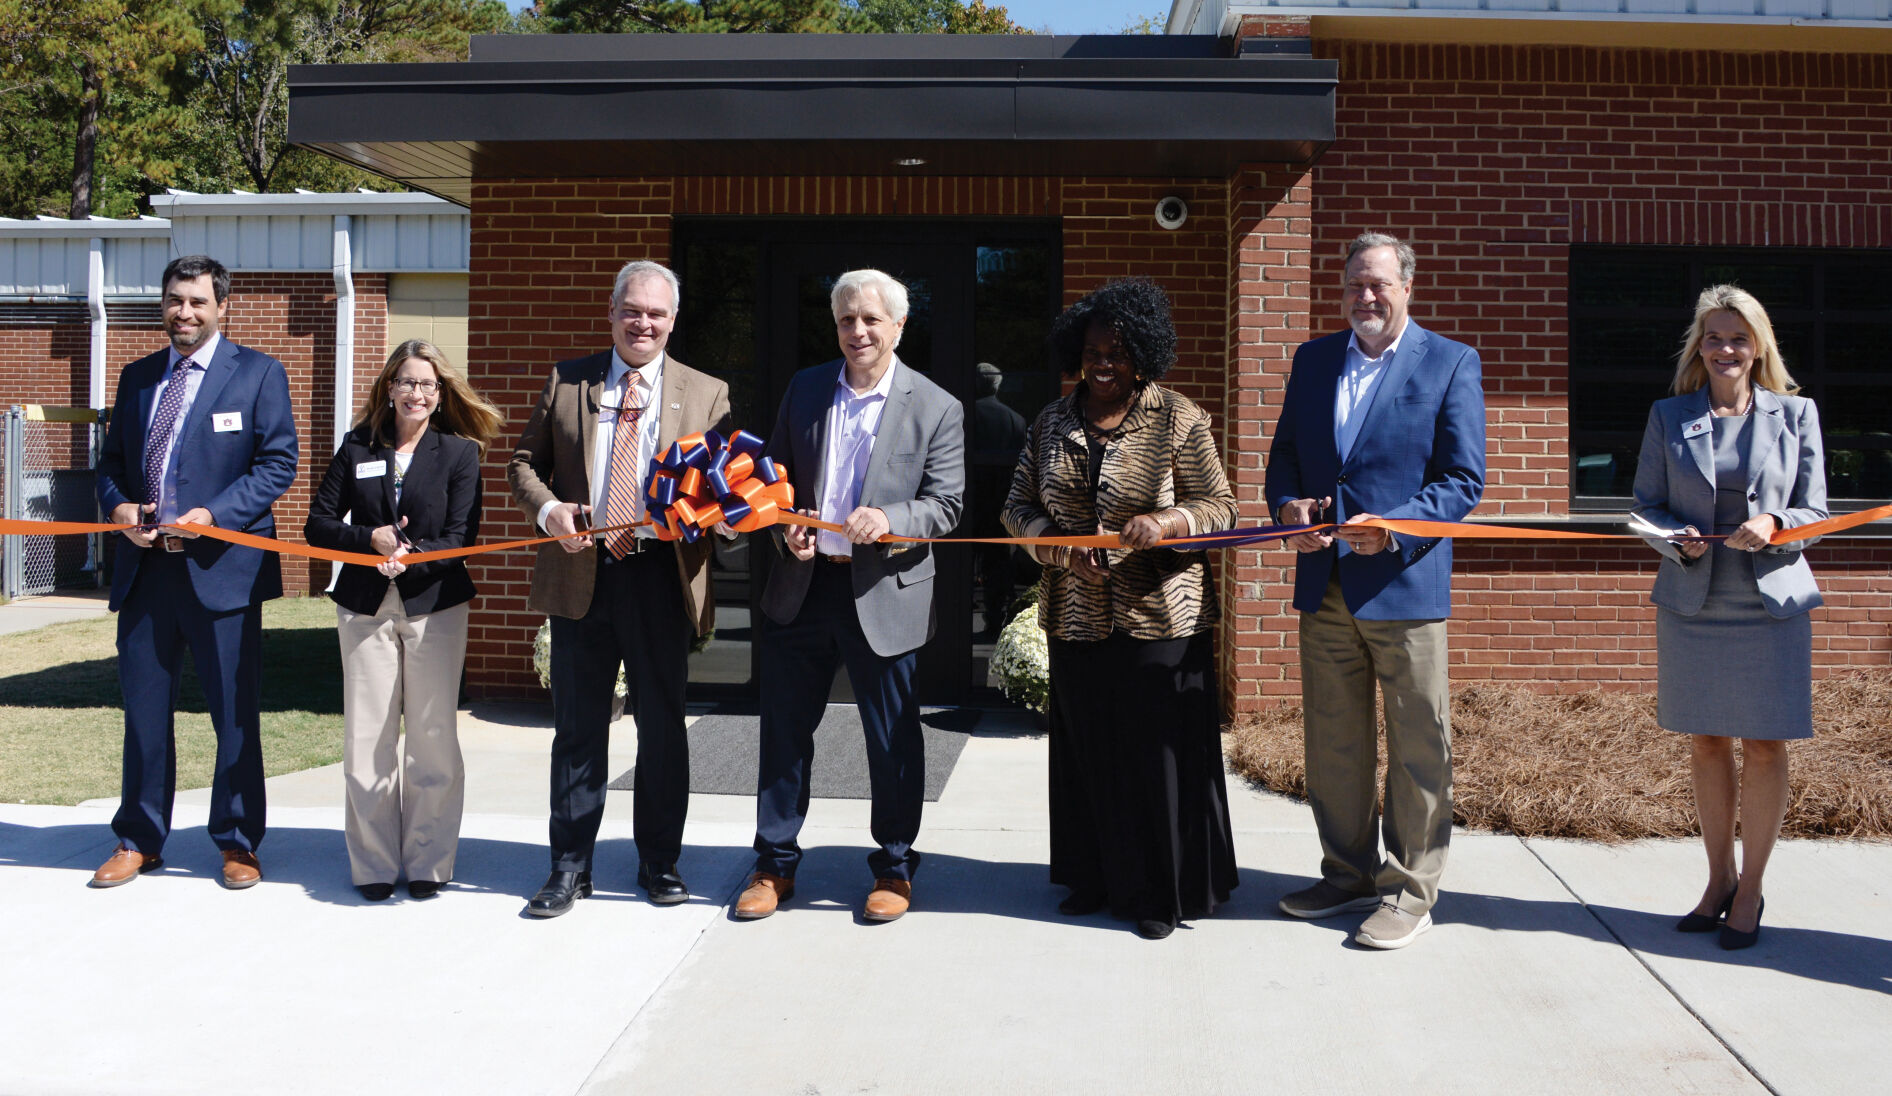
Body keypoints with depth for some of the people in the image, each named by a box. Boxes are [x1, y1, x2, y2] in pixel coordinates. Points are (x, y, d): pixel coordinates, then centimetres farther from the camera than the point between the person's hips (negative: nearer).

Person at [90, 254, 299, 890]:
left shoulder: (258, 374, 1)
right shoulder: (138, 377, 16)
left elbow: (277, 462, -5)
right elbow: (112, 460, 18)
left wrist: (214, 515, -17)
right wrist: (118, 506, -4)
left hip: (222, 567, -4)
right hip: (144, 566, 5)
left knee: (235, 712, 3)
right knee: (144, 708, 11)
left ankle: (238, 843, 16)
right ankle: (139, 841, 24)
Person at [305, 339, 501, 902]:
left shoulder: (459, 453, 3)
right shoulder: (357, 448, 9)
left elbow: (460, 538, -3)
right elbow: (318, 525, 7)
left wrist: (410, 555, -20)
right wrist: (371, 539, -10)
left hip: (435, 607, -2)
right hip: (365, 608, 2)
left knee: (432, 739, 0)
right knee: (367, 739, 1)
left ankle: (428, 863, 11)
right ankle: (374, 864, 11)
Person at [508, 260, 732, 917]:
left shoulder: (706, 393, 8)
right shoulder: (567, 381, 10)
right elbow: (526, 461, 12)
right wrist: (548, 507, -9)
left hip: (662, 576, -1)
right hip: (581, 574, 1)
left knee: (662, 723, 7)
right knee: (577, 726, 7)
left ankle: (660, 862, 22)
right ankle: (570, 865, 18)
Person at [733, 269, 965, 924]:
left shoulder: (937, 409, -3)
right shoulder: (804, 389, 8)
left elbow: (945, 505, -5)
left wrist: (889, 519, -23)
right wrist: (784, 527, -5)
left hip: (884, 592, -3)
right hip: (801, 585, 3)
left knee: (893, 738, 7)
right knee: (784, 728, 10)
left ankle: (894, 867, 24)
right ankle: (775, 864, 24)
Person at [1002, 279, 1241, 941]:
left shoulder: (1176, 418, -3)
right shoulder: (1052, 423, 8)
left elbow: (1218, 506, -4)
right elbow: (1019, 507, 9)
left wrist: (1166, 523, -24)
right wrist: (1061, 548, -10)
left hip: (1159, 616, -4)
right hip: (1077, 618, 4)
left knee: (1159, 750, 1)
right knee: (1088, 749, 11)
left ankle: (1162, 891, 14)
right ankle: (1097, 878, 26)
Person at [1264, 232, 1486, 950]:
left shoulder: (1450, 363, -2)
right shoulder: (1313, 359, 13)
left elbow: (1464, 480, -6)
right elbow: (1283, 455, 17)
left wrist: (1393, 528, -20)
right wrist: (1289, 506, -5)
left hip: (1406, 585, -5)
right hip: (1324, 588, 5)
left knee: (1417, 748, 4)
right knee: (1333, 744, 14)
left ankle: (1410, 892, 16)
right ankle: (1349, 874, 29)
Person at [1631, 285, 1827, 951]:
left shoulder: (1795, 414, 5)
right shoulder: (1669, 417, 7)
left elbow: (1814, 513, 4)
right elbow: (1646, 504, 7)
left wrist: (1773, 526, -17)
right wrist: (1677, 539, -13)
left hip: (1770, 602, -1)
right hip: (1690, 602, 1)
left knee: (1763, 746, 0)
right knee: (1706, 744, 8)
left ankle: (1750, 890, 13)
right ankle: (1719, 879, 22)